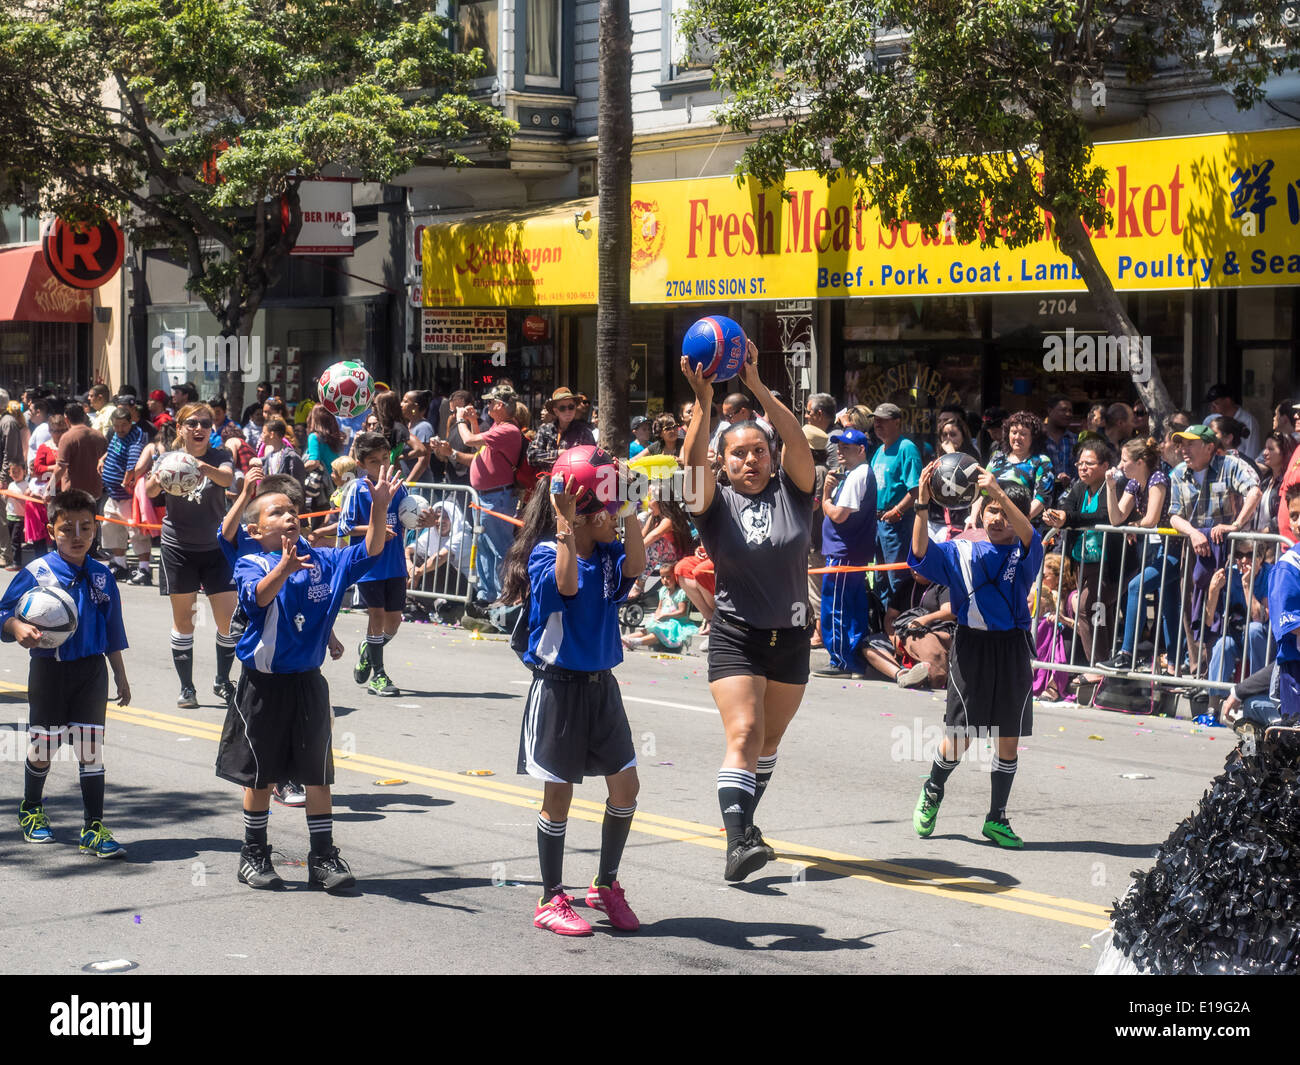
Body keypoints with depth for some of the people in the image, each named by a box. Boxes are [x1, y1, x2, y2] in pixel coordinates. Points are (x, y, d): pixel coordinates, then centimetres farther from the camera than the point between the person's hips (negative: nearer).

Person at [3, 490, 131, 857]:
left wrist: (120, 676, 14)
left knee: (91, 750, -1)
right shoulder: (37, 573, -9)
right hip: (48, 670, -2)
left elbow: (112, 632, 11)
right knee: (42, 748, 10)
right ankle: (31, 811, 36)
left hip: (91, 671, 2)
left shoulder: (101, 576, 3)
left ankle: (93, 829, 5)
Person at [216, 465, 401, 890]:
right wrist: (283, 569, -49)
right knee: (259, 775, 8)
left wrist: (379, 510, -18)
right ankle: (253, 855, 21)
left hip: (308, 683, 3)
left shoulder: (322, 561, 4)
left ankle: (323, 857, 14)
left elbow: (368, 553, -3)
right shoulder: (250, 565, -9)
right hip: (263, 684, -3)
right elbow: (258, 597, -29)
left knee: (317, 774, 7)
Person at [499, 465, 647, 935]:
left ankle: (606, 886, 21)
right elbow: (566, 583, -31)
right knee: (558, 794, 2)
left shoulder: (607, 555, 5)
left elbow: (635, 567, -14)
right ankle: (552, 900, 14)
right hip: (558, 685, -6)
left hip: (601, 684, 6)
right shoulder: (546, 553, -11)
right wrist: (565, 522, -32)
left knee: (625, 786, 4)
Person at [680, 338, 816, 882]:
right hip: (736, 635, -3)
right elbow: (693, 462, -21)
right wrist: (703, 402, -34)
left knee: (769, 740, 15)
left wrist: (757, 388, -27)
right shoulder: (716, 502, -2)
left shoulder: (791, 491, 0)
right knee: (743, 734, -17)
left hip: (791, 636, 3)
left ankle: (745, 822, 33)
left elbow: (799, 441, -16)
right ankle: (737, 842, -26)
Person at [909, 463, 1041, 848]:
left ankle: (996, 818, 19)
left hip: (1013, 649, 1)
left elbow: (1029, 535, -20)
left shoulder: (1025, 554, 3)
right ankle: (932, 791, 26)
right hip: (971, 646, -1)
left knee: (1008, 741, 6)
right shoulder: (962, 552, 6)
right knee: (958, 737, -3)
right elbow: (922, 554, -8)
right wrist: (922, 504, -20)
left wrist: (999, 491, -33)